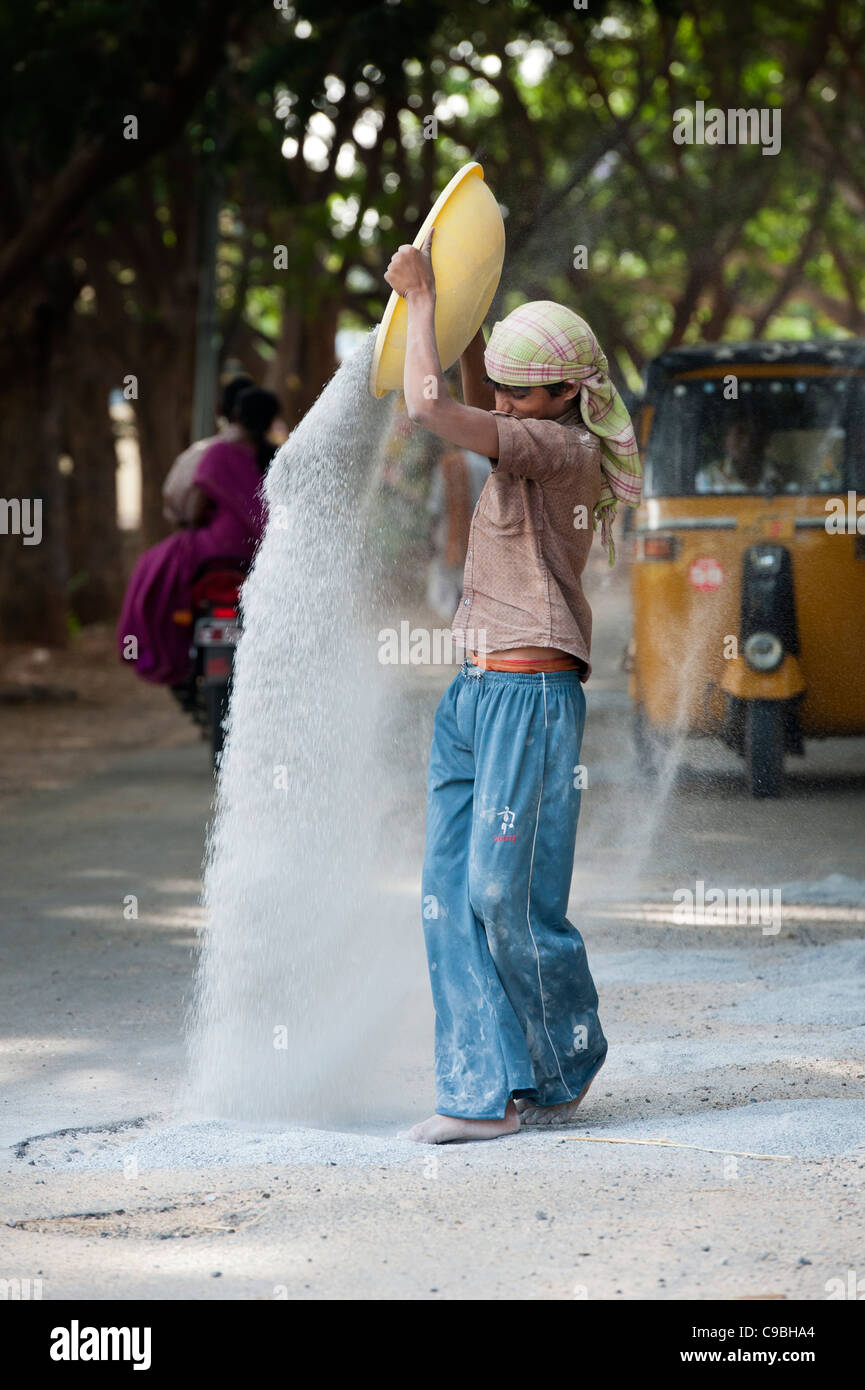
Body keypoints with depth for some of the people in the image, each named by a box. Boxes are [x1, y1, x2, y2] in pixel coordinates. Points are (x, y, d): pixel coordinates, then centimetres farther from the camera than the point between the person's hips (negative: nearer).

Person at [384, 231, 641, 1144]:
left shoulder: (568, 450, -11)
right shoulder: (535, 446, 15)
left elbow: (429, 408, -19)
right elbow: (476, 401, 39)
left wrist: (419, 298, -8)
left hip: (532, 694, -9)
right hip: (472, 692, 9)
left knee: (509, 894, -8)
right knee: (451, 892, 1)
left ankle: (562, 1075, 11)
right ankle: (485, 1093, 0)